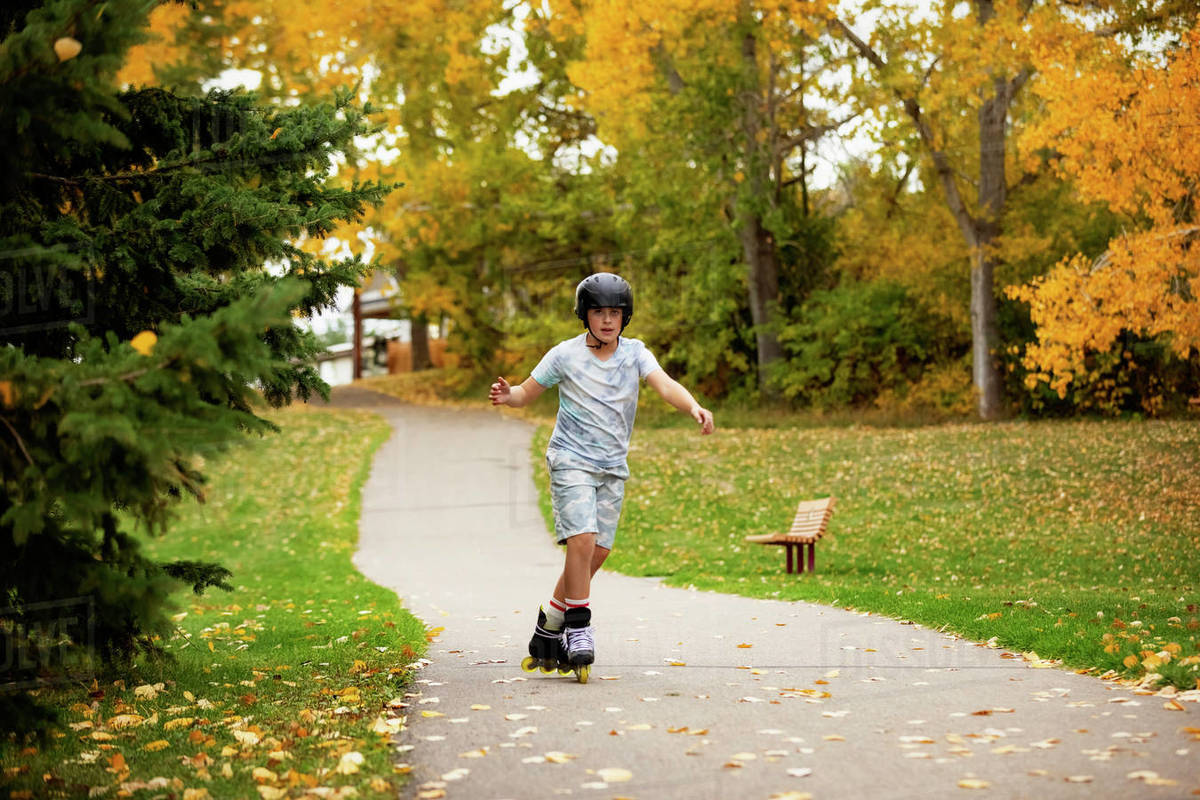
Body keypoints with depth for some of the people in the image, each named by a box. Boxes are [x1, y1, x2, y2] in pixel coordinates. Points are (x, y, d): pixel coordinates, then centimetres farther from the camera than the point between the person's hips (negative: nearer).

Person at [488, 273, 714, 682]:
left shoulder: (634, 353, -1)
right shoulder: (565, 355, -5)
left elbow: (664, 384, -17)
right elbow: (527, 392, 2)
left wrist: (693, 407, -36)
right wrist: (506, 396, -22)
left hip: (613, 467, 4)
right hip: (571, 460, -3)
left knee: (598, 553, 5)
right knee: (582, 540, -20)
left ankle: (551, 624, 23)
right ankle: (578, 630, -9)